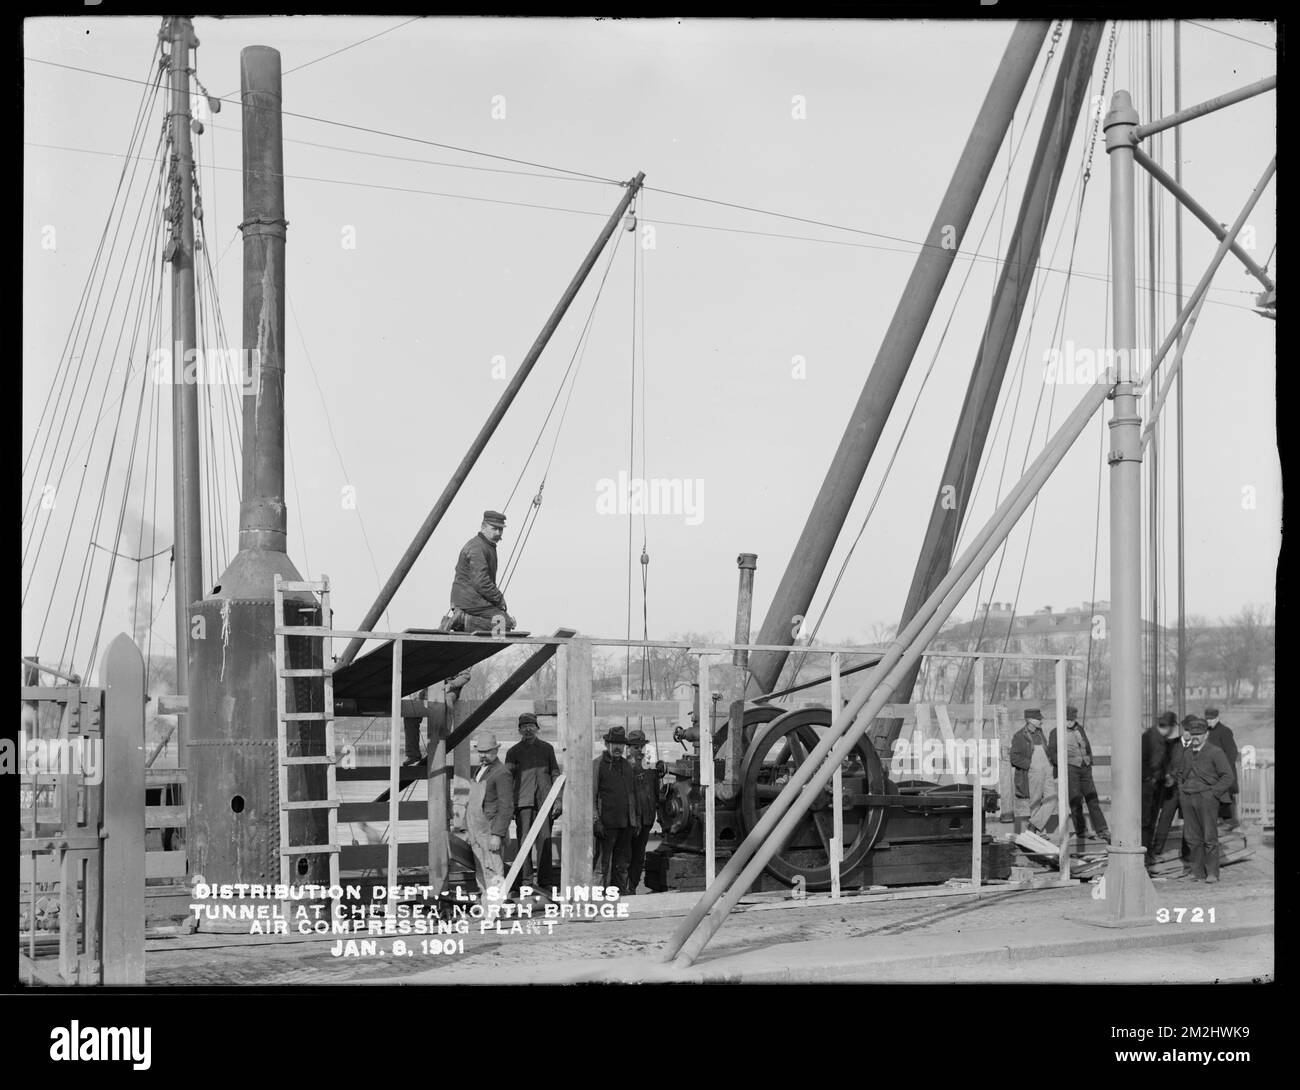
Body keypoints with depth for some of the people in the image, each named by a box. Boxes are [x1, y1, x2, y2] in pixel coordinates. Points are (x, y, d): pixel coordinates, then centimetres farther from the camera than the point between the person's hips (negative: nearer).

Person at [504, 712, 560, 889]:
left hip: (544, 801, 1)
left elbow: (555, 774, 14)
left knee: (545, 841, -4)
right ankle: (526, 882, -1)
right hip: (523, 801, -1)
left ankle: (547, 881, 1)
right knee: (524, 841, -4)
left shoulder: (547, 748, 13)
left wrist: (558, 800, 6)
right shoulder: (514, 751, 10)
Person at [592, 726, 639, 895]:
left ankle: (620, 896, 17)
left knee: (623, 864, 10)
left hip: (626, 823, 6)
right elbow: (591, 795, -7)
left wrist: (637, 819, 16)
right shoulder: (598, 764, -3)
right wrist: (596, 821, -14)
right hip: (607, 823, -6)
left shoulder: (626, 765, 17)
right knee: (603, 863, -4)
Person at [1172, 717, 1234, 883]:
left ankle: (1212, 873, 2)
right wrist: (1181, 788, 15)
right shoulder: (1186, 753, 14)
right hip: (1187, 798, 5)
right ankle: (1197, 871, 10)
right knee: (1192, 837, 4)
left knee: (1209, 836, -4)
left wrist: (1213, 793, -10)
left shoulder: (1215, 752, -3)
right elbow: (1177, 772, 30)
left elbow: (1227, 776, -4)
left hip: (1206, 798, -5)